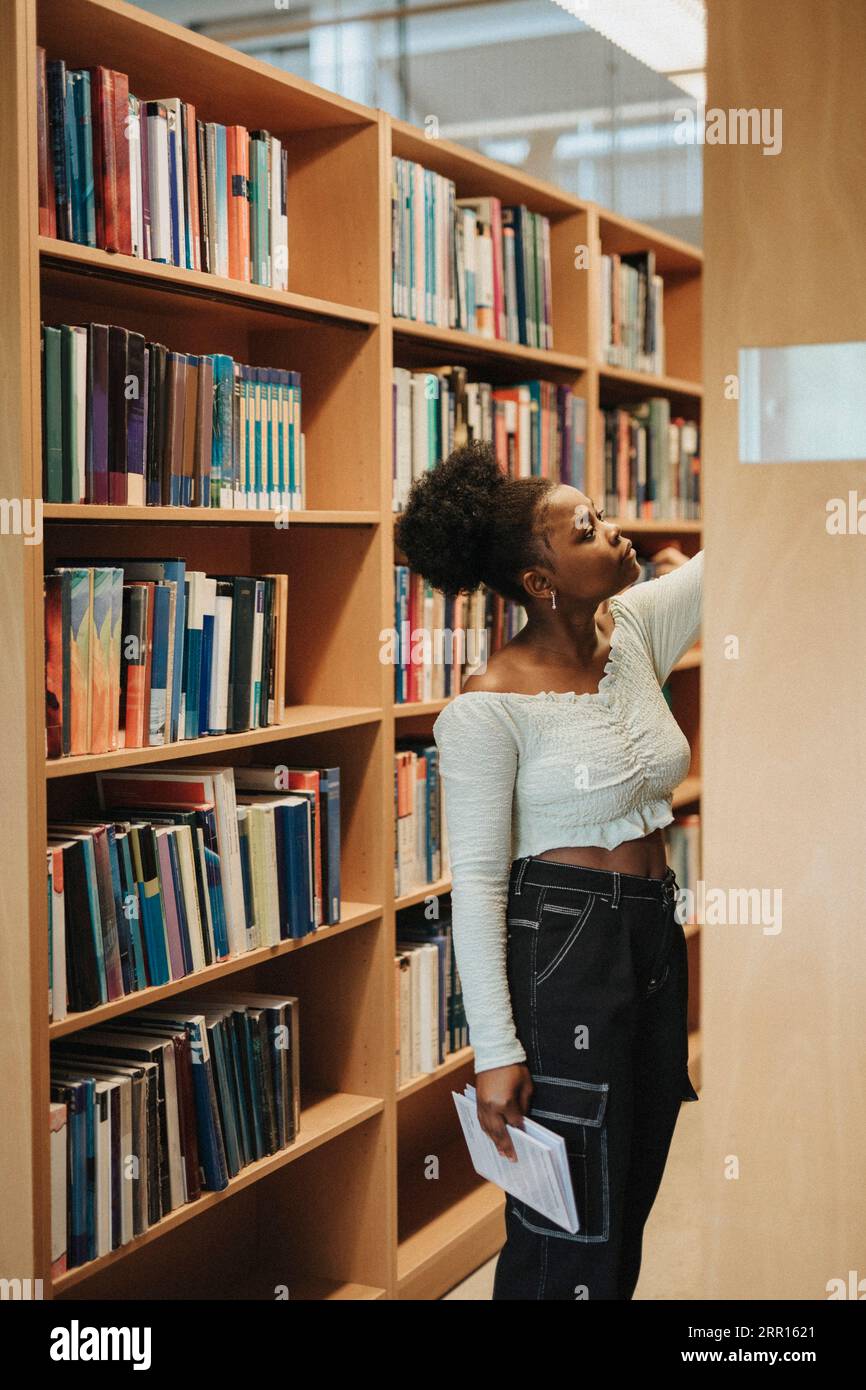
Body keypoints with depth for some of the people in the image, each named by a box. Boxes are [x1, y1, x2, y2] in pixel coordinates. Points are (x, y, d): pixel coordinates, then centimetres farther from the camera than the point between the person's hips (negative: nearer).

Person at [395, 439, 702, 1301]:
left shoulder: (633, 629, 3)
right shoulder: (489, 708, -16)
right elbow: (475, 882, -15)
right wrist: (495, 1051, -17)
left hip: (655, 936, 7)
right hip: (560, 947, -7)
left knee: (630, 1205, 18)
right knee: (570, 1230, 2)